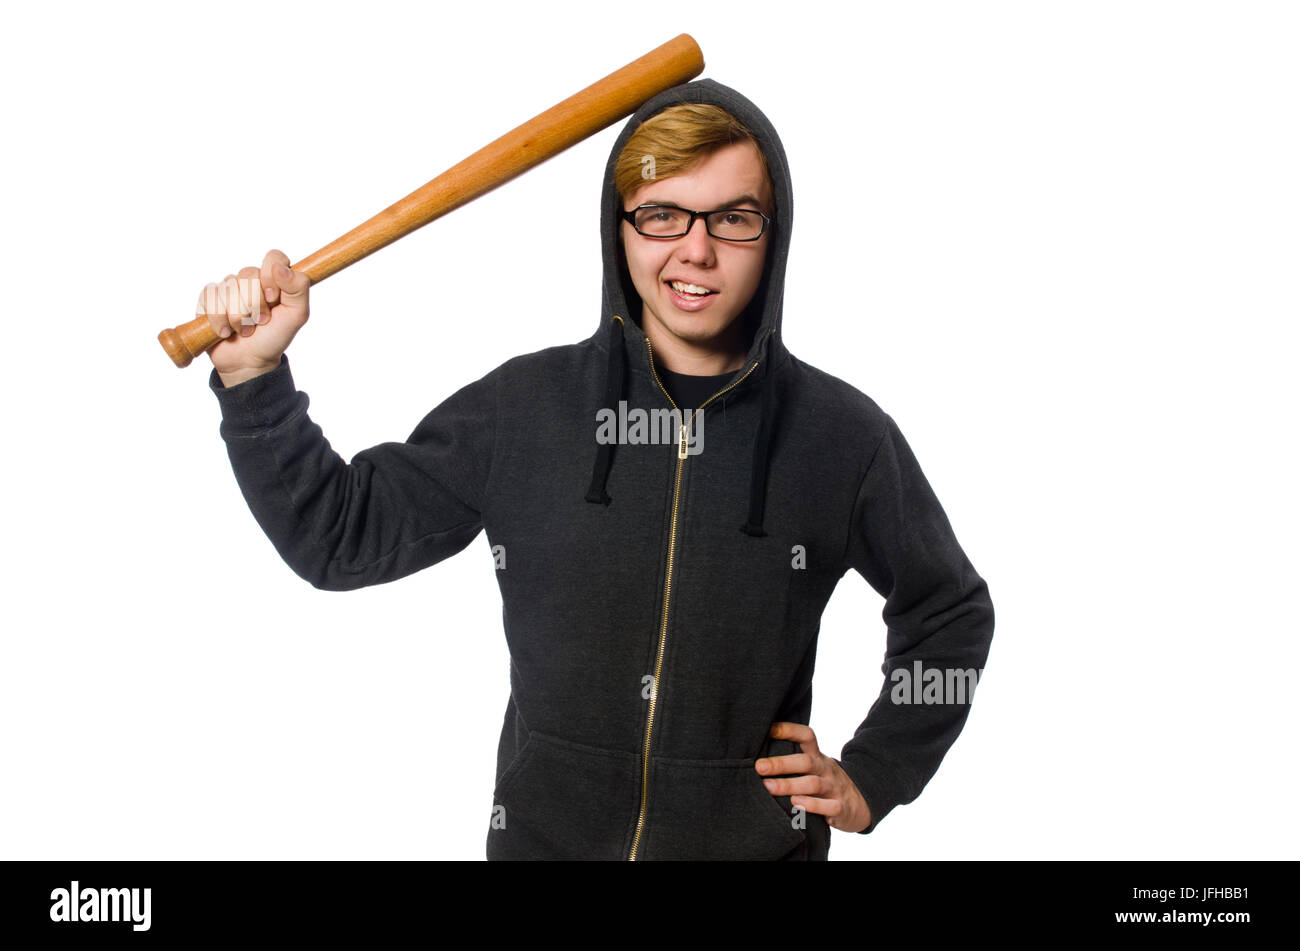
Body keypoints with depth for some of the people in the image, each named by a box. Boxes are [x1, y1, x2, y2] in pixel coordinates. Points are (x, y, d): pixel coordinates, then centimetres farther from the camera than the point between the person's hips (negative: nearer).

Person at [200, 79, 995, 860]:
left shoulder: (844, 435, -8)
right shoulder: (521, 408, -7)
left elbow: (951, 613, 6)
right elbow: (343, 535, -2)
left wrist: (873, 780, 2)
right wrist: (254, 381, -13)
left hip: (755, 839, 0)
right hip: (543, 836, 1)